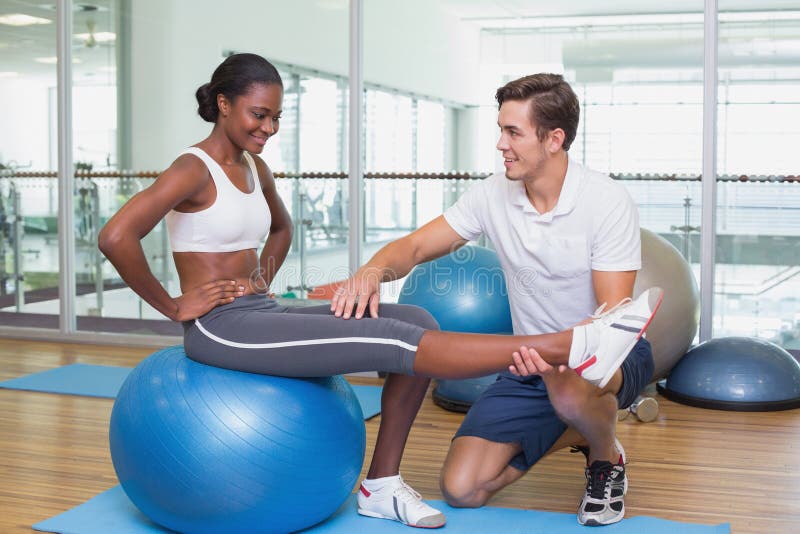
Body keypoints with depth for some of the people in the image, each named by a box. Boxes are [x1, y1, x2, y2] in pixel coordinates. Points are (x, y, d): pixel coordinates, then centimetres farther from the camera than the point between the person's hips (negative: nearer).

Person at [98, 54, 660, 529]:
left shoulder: (252, 167, 13)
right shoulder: (194, 170, -12)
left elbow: (281, 228, 31)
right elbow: (116, 236, -24)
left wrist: (262, 283, 14)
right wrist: (172, 305, -16)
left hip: (260, 314, 9)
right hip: (221, 329, -9)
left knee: (417, 321, -6)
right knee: (396, 343, -23)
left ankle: (383, 484, -1)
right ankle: (567, 346, -28)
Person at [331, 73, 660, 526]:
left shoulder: (607, 201, -19)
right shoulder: (494, 195, -6)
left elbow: (614, 316, -23)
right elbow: (416, 247, -2)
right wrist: (374, 271, -26)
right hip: (534, 358, 5)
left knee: (571, 390, -43)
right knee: (462, 488, -9)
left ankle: (607, 458, -5)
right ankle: (571, 434, 17)